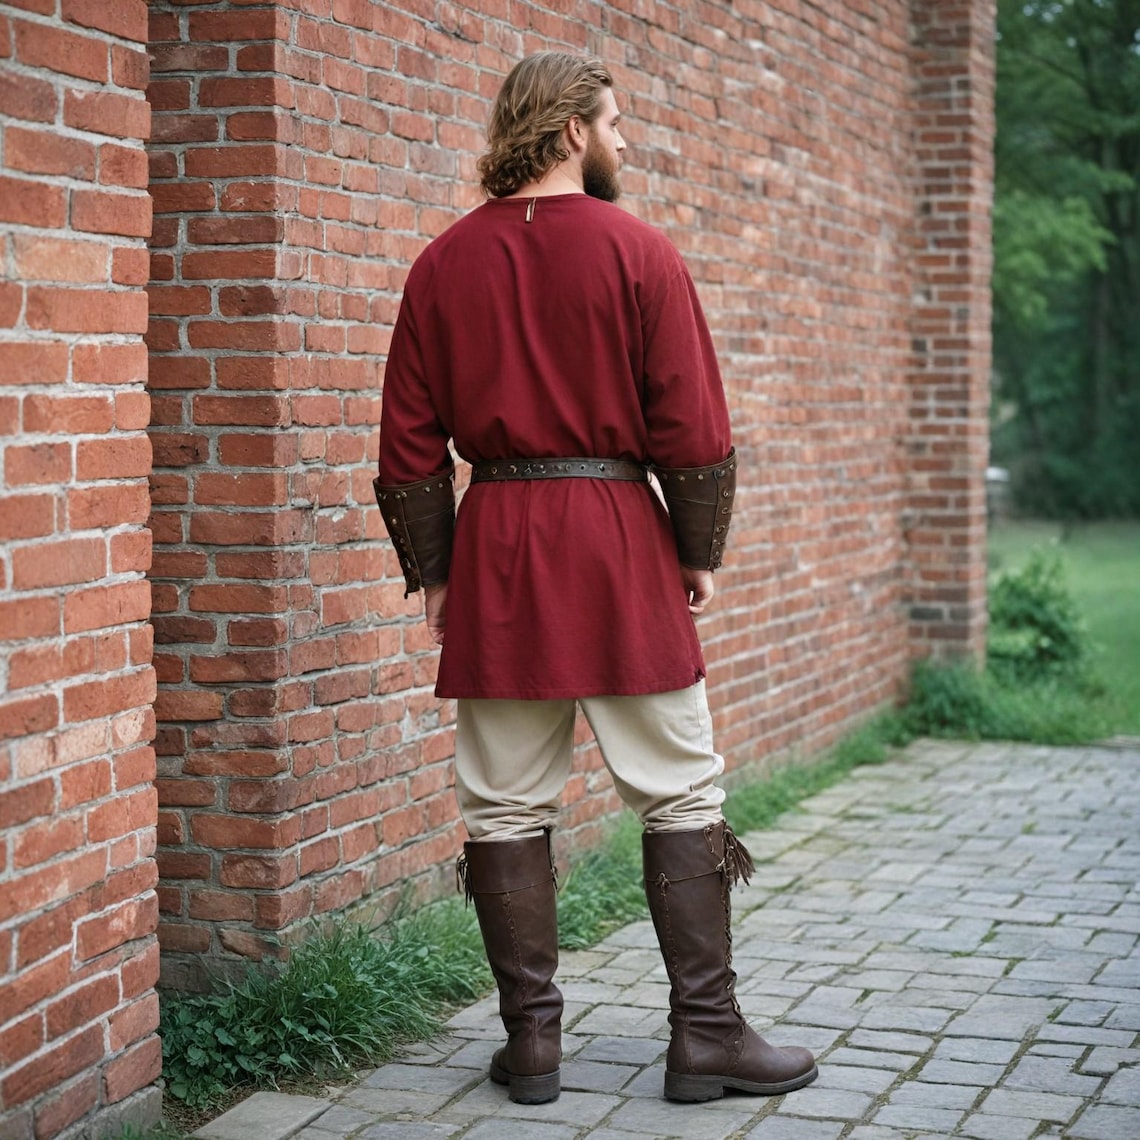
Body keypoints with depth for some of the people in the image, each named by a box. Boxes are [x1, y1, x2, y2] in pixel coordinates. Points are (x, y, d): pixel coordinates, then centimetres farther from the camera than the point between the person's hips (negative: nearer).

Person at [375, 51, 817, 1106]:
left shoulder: (444, 264, 5)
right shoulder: (639, 251, -4)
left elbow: (412, 440, 5)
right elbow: (692, 426, -7)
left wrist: (432, 572, 12)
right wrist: (698, 554, 4)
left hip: (495, 547, 3)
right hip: (619, 542, -3)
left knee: (508, 810, 8)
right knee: (681, 798, 6)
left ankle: (532, 1041, 13)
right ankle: (706, 1034, 8)